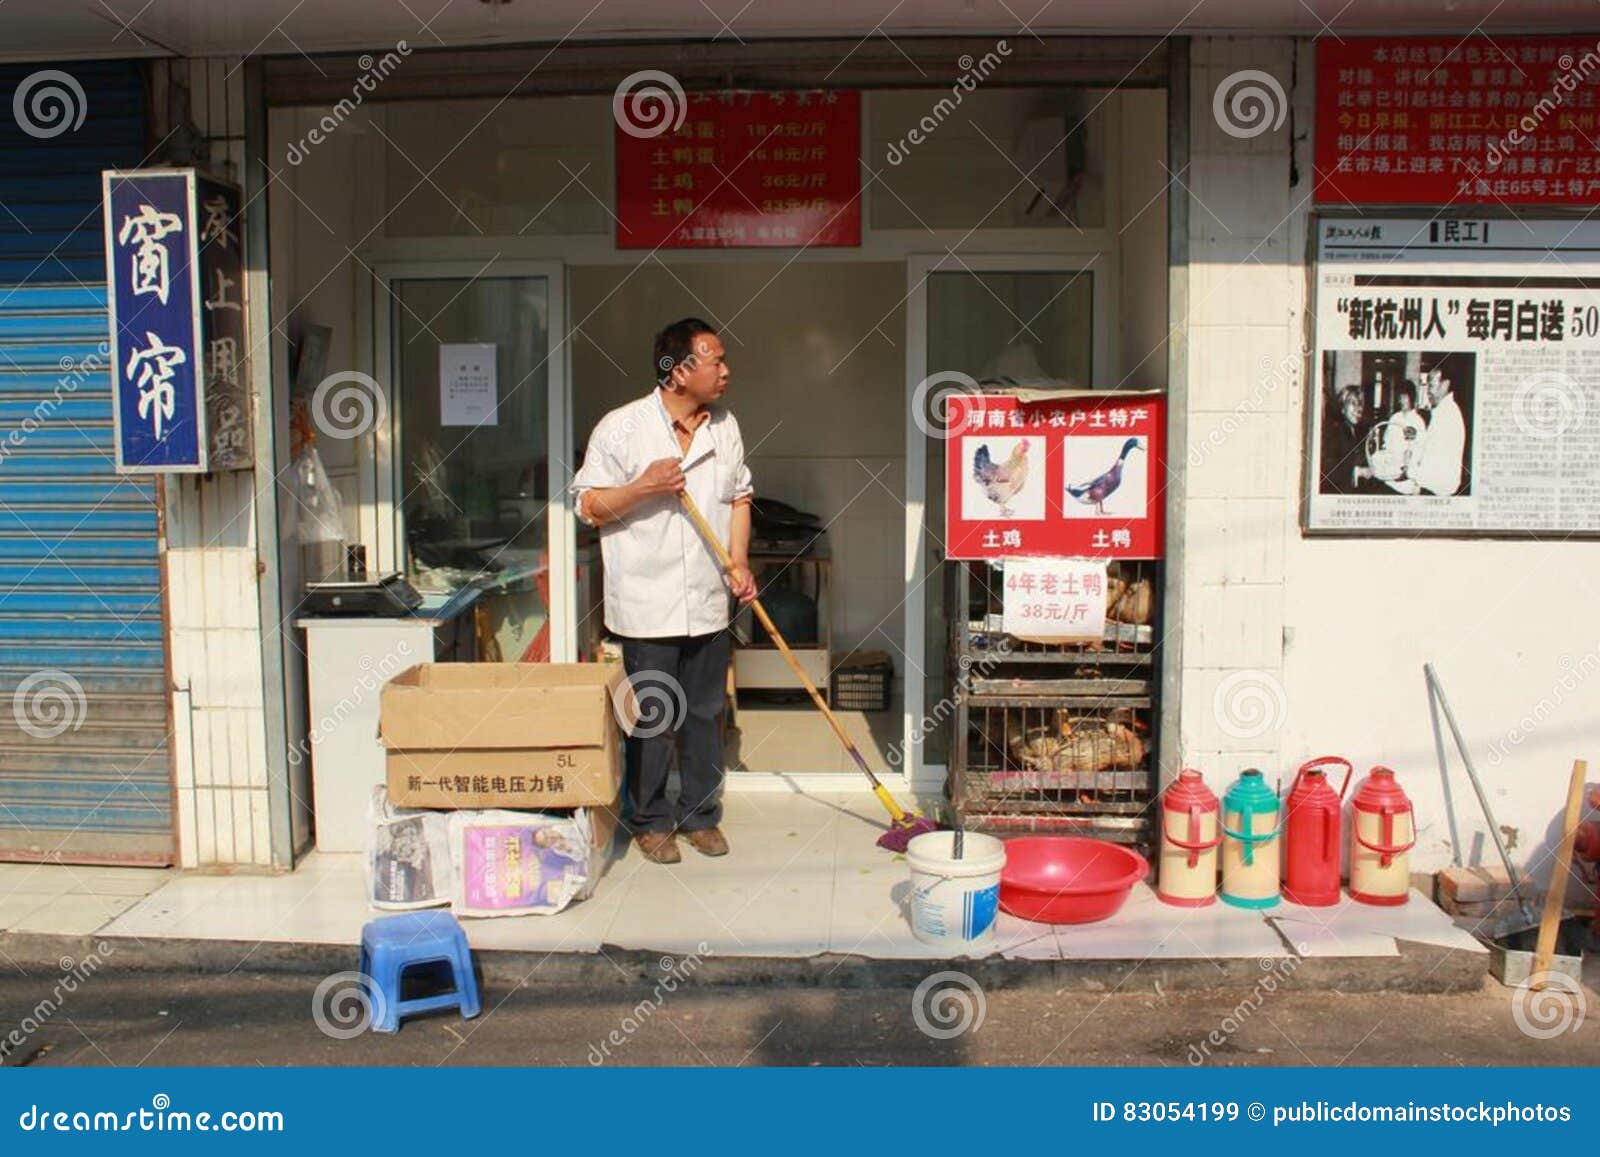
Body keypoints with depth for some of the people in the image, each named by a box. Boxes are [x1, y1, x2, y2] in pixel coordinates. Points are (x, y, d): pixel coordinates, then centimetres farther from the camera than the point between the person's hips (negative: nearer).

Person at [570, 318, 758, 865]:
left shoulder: (725, 427, 7)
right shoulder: (621, 427, -9)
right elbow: (589, 506, -6)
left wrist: (739, 563, 3)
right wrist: (643, 487, -22)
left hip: (708, 604, 5)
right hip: (646, 607, -5)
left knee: (706, 714, 12)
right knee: (650, 717, 4)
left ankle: (701, 814, 27)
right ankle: (650, 821, 20)